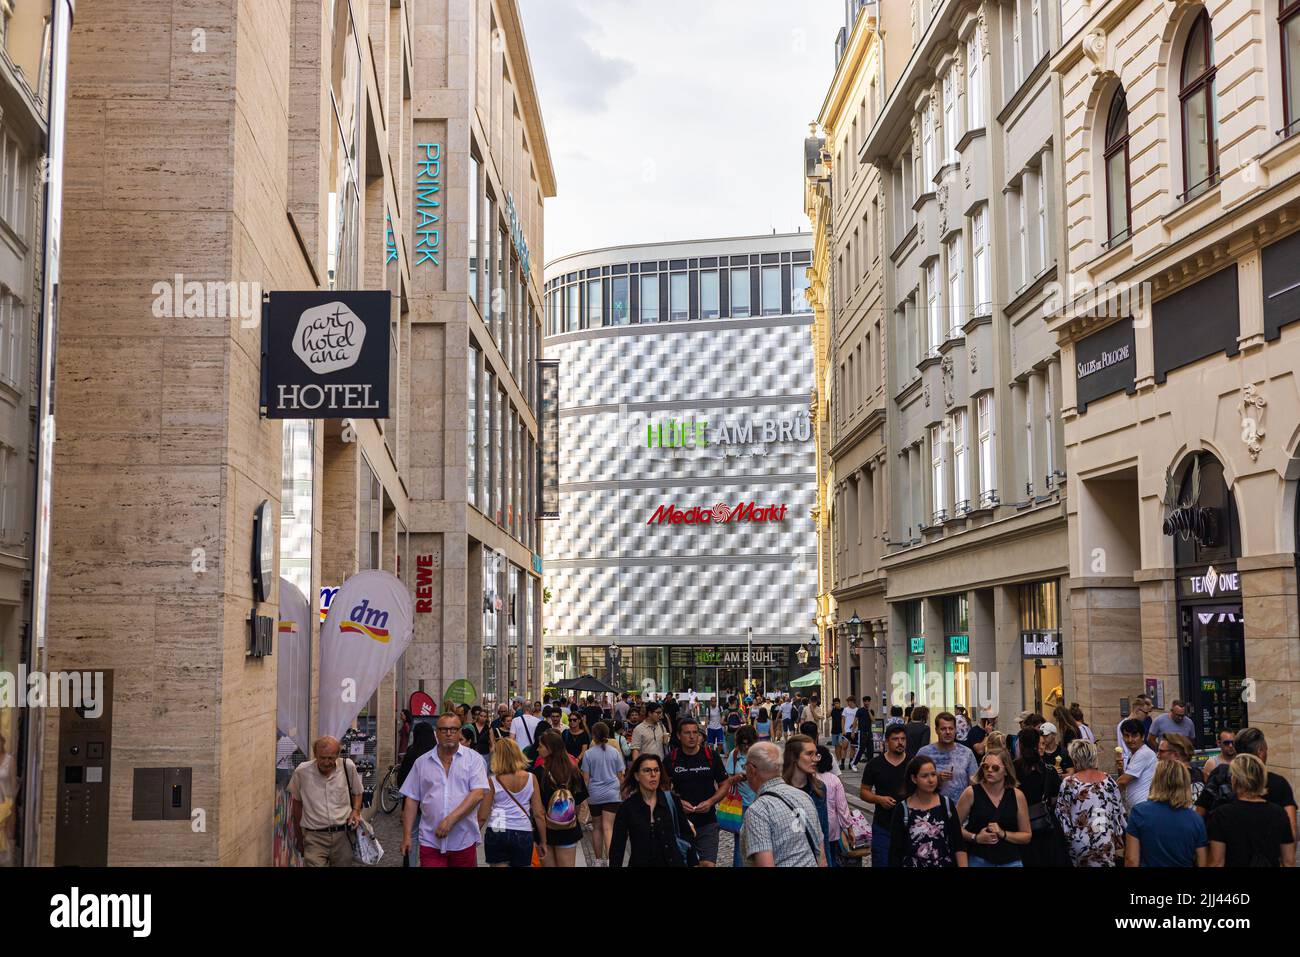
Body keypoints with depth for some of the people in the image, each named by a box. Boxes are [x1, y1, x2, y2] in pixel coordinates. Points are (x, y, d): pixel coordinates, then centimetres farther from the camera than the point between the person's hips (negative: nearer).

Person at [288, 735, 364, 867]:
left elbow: (357, 793, 16)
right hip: (314, 837, -1)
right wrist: (298, 836, 17)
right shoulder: (302, 771, -6)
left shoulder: (348, 767, -3)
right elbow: (297, 802, 10)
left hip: (343, 835, 2)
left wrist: (356, 810, -4)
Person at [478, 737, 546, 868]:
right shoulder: (531, 778, -1)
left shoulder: (492, 781, -5)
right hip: (523, 834, 1)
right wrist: (541, 842, 11)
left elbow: (482, 817, -3)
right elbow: (538, 814, 1)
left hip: (496, 834, -1)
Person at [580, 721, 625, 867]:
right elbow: (620, 776, 9)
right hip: (612, 794, 0)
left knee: (597, 827, 13)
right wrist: (622, 792, 24)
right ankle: (609, 859, -22)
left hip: (594, 795, 0)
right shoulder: (615, 752, 2)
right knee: (608, 828, -7)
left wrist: (585, 794, 12)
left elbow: (585, 778, 0)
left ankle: (599, 860, 19)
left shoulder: (588, 753, -2)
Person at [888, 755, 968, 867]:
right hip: (912, 864, -1)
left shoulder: (947, 805, 1)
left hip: (945, 863, 1)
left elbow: (959, 845, 1)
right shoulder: (902, 810, -4)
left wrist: (963, 866, -7)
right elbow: (895, 851, -3)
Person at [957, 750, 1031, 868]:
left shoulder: (1017, 795, -1)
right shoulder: (971, 793, -5)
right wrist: (975, 837, -16)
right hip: (978, 860, -1)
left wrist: (1003, 834, -11)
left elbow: (1027, 836, 3)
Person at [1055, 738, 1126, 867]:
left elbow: (1062, 814, -6)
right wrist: (1118, 840, 15)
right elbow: (1119, 812, 5)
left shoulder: (1069, 783, -11)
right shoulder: (1108, 779, -1)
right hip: (1106, 841, 2)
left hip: (1080, 841, -2)